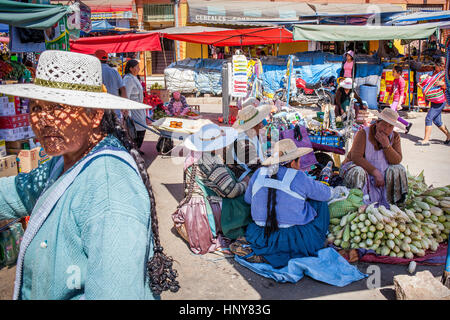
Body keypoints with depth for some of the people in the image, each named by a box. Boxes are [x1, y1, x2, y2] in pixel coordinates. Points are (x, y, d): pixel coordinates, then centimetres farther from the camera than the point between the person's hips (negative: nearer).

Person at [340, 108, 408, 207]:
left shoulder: (395, 137, -1)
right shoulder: (363, 133, -16)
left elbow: (397, 161, -10)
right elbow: (356, 157, -26)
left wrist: (386, 145, -26)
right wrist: (376, 172, -31)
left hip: (381, 171, 5)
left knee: (398, 169, -18)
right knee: (358, 172, -36)